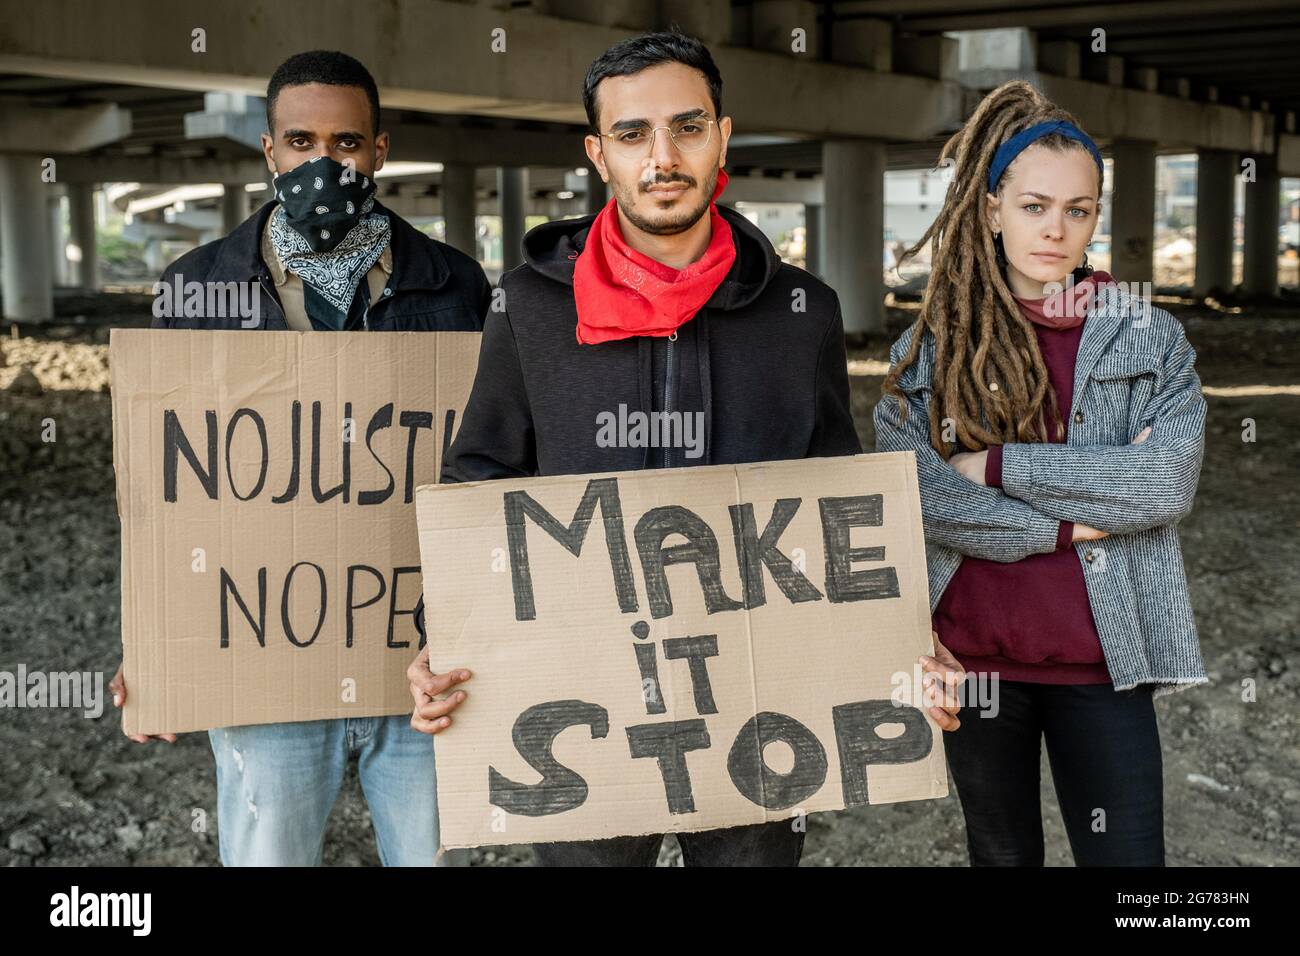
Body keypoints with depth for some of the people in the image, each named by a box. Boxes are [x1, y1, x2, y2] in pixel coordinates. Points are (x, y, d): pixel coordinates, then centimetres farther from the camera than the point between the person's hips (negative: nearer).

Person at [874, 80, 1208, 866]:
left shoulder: (1152, 340, 0)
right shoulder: (932, 346, 0)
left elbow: (1169, 483, -15)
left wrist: (1001, 466, -17)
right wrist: (1067, 527, -16)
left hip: (1104, 661, -1)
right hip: (975, 654, 1)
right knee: (1002, 852, 17)